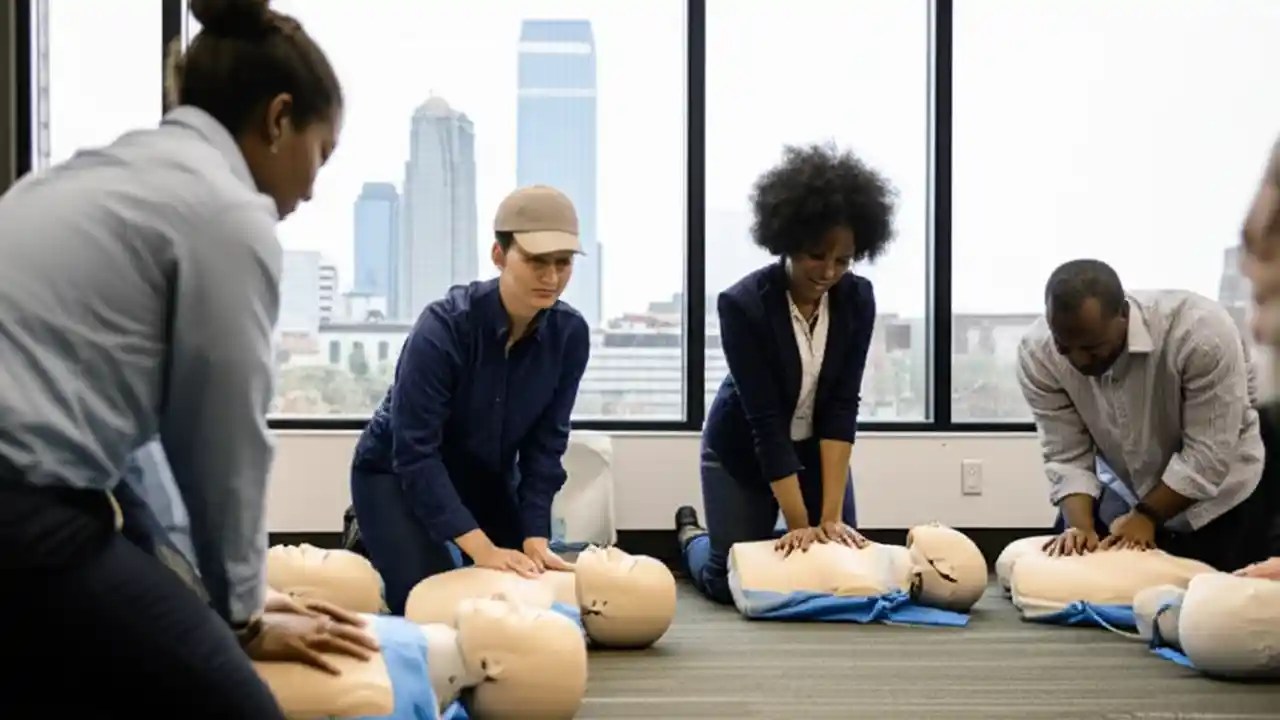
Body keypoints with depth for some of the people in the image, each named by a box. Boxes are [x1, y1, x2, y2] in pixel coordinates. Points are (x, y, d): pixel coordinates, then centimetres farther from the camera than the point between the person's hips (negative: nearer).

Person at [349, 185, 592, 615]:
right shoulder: (444, 328, -30)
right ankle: (365, 543, 15)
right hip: (397, 473, -5)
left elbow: (545, 445, -11)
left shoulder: (569, 334, -17)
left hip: (487, 478, 5)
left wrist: (535, 539, -21)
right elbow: (415, 453, -31)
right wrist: (482, 549, -36)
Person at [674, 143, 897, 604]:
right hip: (743, 450, -3)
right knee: (732, 583, -1)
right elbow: (765, 420, -28)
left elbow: (842, 405, -19)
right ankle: (690, 534, 32)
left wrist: (830, 515, -24)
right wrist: (799, 524, -29)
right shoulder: (743, 304, -28)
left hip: (817, 448, 4)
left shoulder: (857, 299, -17)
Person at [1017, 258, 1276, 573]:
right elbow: (1066, 458, -17)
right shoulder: (1037, 352, -22)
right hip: (1119, 496, 3)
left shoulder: (1200, 331, -33)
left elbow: (1208, 455, -27)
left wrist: (1146, 517, -27)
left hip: (1215, 501, -3)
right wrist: (1081, 527, -31)